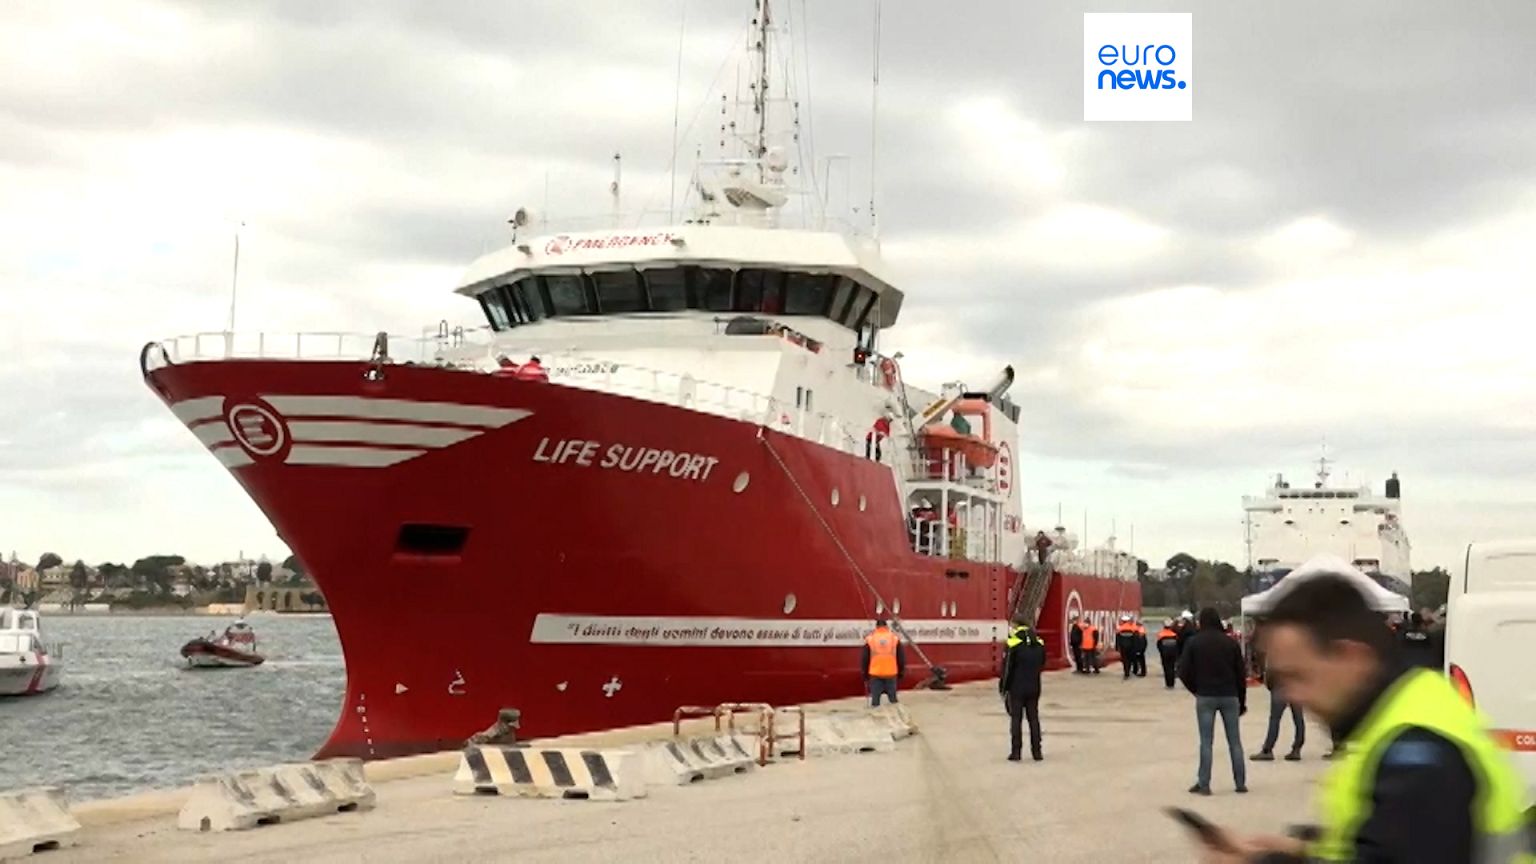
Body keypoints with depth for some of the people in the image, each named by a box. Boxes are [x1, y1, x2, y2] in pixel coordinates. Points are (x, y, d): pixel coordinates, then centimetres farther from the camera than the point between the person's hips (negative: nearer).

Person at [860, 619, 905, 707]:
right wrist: (900, 674, 17)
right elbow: (901, 658, 7)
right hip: (891, 674, 1)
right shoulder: (895, 638, 3)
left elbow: (864, 659, 5)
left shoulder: (869, 639, 1)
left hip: (875, 675, -1)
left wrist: (865, 675, 15)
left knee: (875, 700, 4)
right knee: (893, 699, 9)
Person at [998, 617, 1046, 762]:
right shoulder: (1039, 644, 3)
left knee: (1016, 719, 2)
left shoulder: (1013, 643, -14)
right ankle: (1036, 751, 11)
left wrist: (1003, 687, -4)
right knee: (1033, 718, 11)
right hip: (1034, 688, 4)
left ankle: (1016, 752, 0)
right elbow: (1042, 665, 10)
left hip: (1016, 687, -4)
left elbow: (1007, 668, -12)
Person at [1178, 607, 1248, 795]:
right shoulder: (1230, 643, 3)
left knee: (1206, 742, 1)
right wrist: (1242, 701, 13)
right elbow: (1241, 674, 5)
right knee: (1235, 741, 8)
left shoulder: (1193, 642, -3)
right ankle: (1241, 783, 10)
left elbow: (1183, 672, -6)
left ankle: (1203, 784, -1)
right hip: (1230, 696, 2)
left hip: (1205, 697, -2)